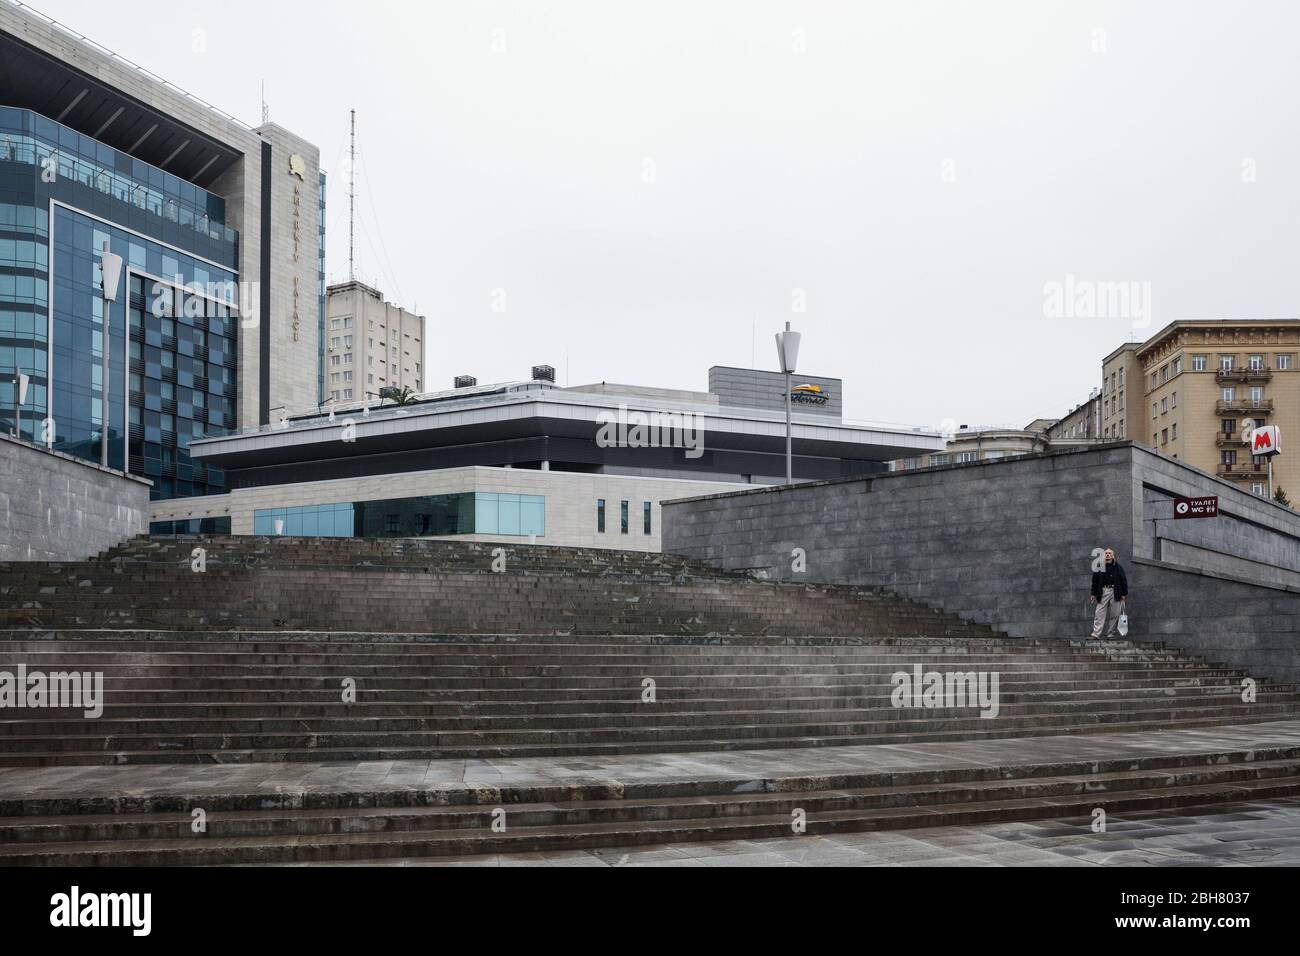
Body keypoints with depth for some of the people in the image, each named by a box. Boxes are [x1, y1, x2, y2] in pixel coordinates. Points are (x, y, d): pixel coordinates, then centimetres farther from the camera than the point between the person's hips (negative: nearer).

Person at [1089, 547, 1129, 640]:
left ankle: (1110, 633, 11)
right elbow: (1095, 581, 12)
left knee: (1115, 615, 1)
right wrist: (1094, 594, 7)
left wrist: (1124, 594, 3)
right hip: (1103, 592, 0)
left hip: (1115, 592, 0)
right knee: (1099, 614, -6)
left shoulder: (1118, 567, 8)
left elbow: (1124, 580, 9)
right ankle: (1096, 634, -10)